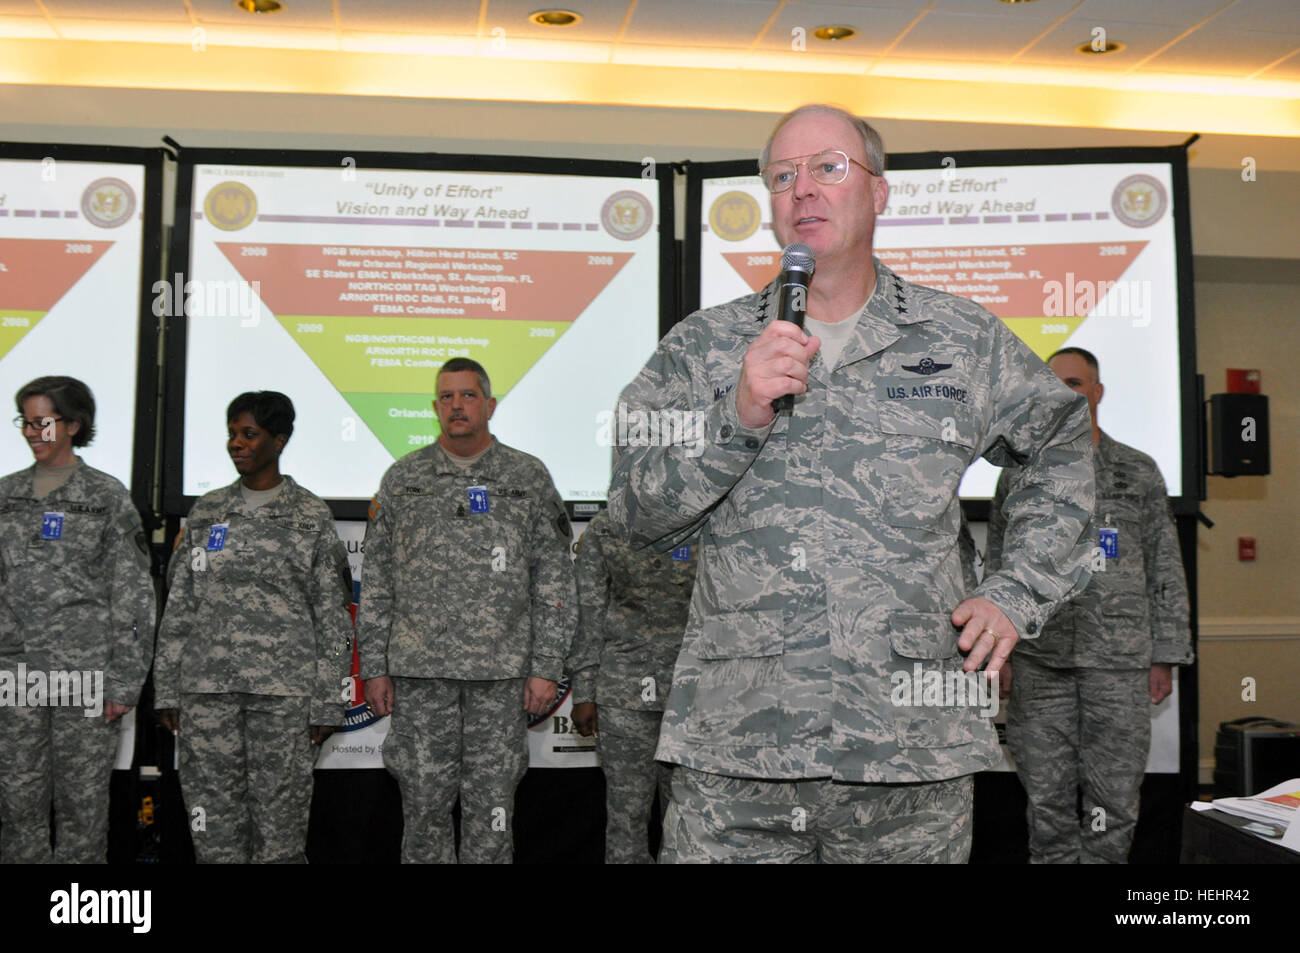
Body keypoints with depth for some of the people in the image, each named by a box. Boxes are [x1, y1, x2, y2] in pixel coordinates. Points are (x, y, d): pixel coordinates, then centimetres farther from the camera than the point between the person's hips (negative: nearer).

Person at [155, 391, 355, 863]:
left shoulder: (312, 516, 3)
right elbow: (178, 607, 13)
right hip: (206, 689, 3)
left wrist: (326, 703, -4)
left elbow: (333, 617, 1)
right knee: (213, 821, 5)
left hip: (284, 691, -3)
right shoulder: (206, 511, 12)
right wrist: (167, 690, 8)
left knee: (280, 819, -1)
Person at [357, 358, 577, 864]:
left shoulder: (528, 477, 5)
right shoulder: (402, 479, 9)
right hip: (419, 671, 1)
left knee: (492, 808, 4)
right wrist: (374, 666, 4)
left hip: (502, 673, -1)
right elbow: (376, 580, 10)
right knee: (424, 802, 6)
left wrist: (546, 667, -4)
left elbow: (555, 580, 3)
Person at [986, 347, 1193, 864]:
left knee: (1113, 801, 3)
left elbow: (1166, 571, 9)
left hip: (1120, 664, 0)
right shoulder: (1018, 474, 10)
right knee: (1047, 797, 4)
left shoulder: (1140, 471, 9)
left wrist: (1165, 657, 4)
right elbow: (999, 566, 12)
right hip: (1039, 662, 1)